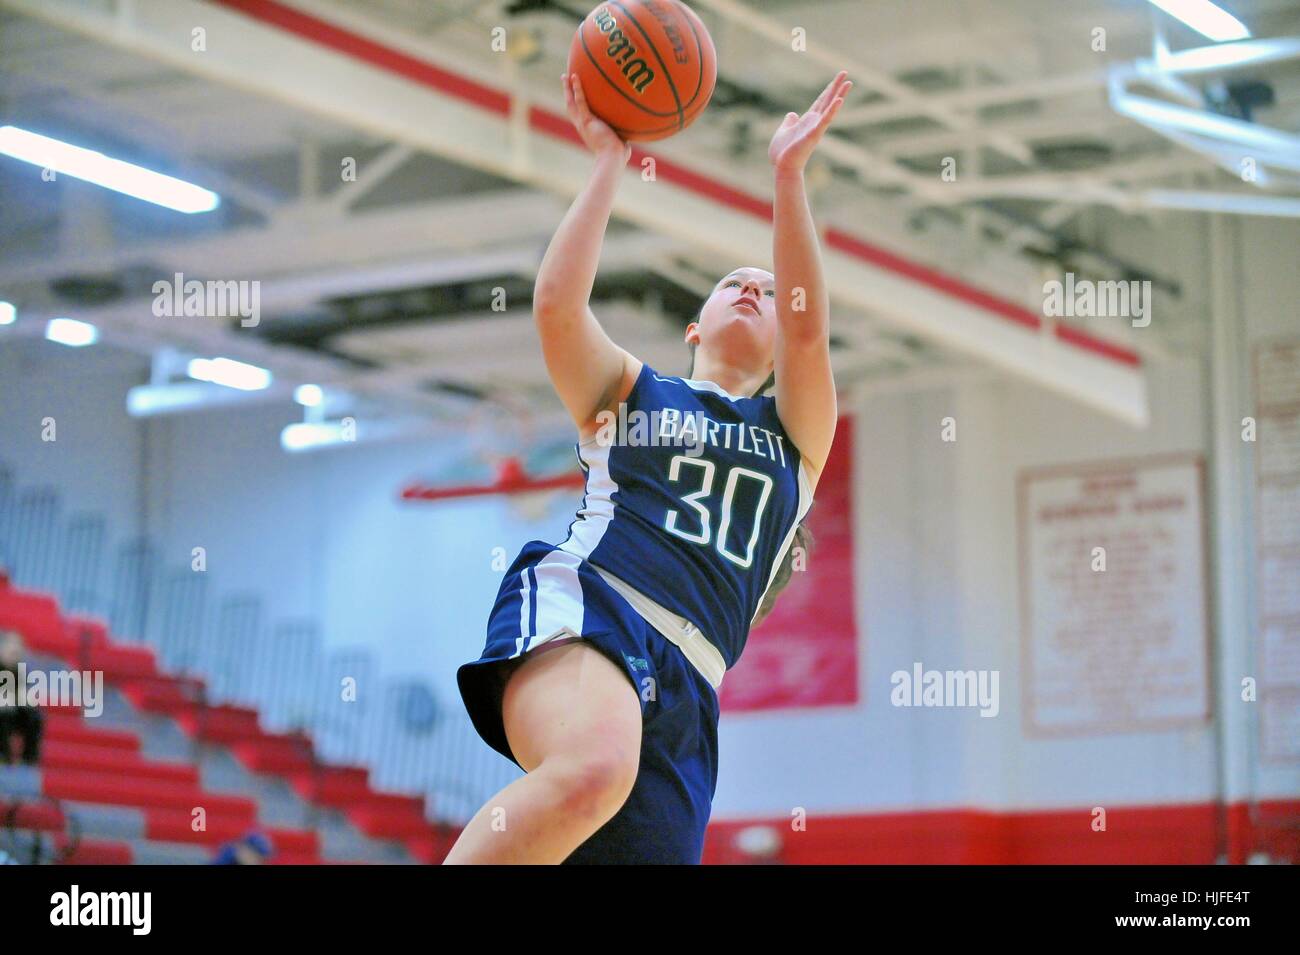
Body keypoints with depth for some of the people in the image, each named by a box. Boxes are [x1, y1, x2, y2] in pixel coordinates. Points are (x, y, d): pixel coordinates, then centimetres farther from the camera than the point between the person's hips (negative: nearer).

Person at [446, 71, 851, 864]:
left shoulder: (798, 434, 27)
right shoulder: (630, 392, 25)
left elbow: (809, 327, 8)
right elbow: (556, 302, 6)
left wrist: (788, 172, 3)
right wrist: (610, 161, 11)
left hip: (683, 684, 3)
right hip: (584, 602, -3)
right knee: (593, 767, -40)